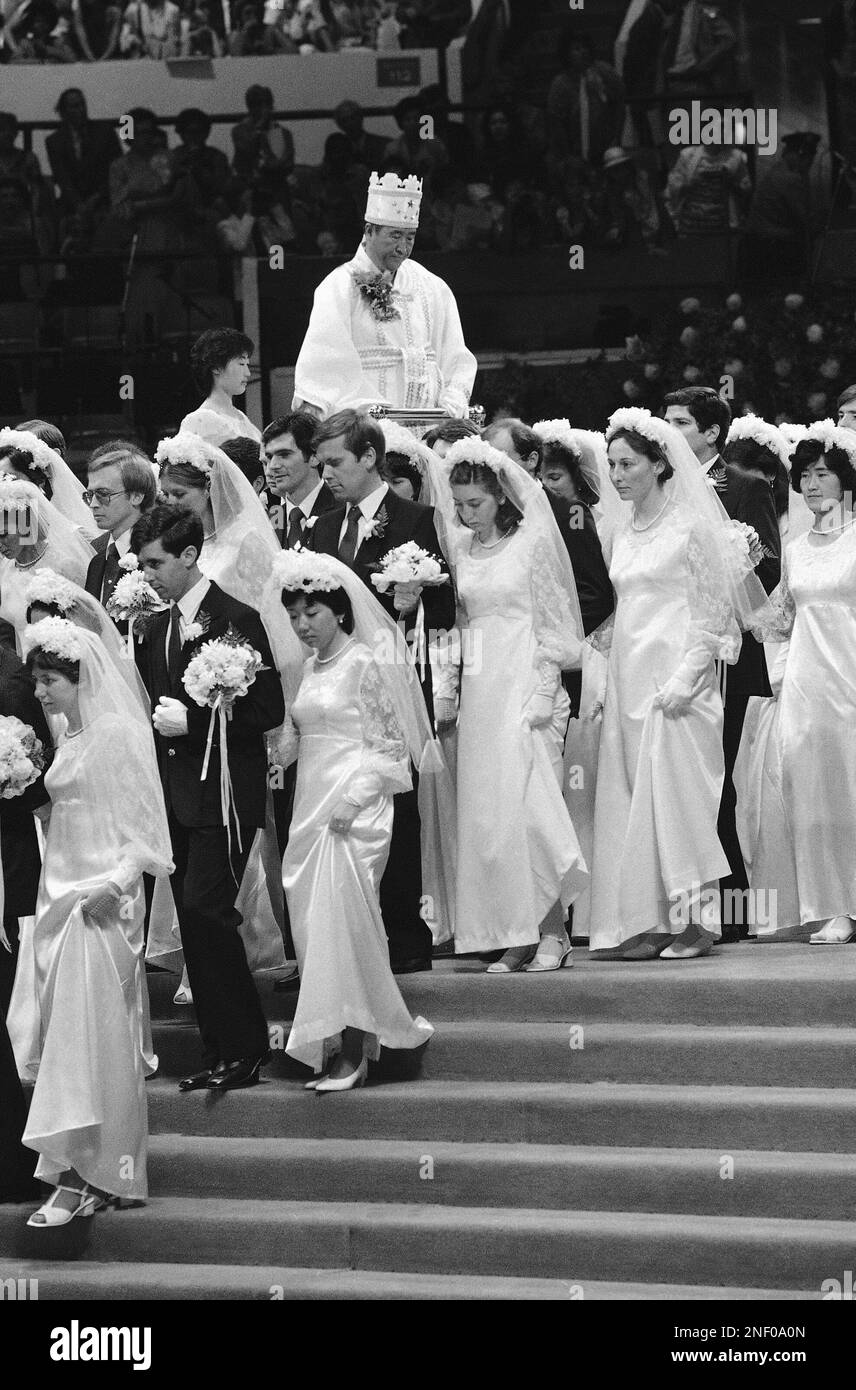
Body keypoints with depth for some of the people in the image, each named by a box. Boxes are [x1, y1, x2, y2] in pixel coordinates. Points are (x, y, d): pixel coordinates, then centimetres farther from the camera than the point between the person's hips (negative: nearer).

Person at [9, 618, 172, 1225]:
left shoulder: (118, 733, -11)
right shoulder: (72, 737, 13)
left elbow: (145, 826, -13)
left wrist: (116, 883, -25)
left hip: (100, 902, -8)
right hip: (62, 897, 9)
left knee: (87, 1035, -9)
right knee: (62, 1033, 7)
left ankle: (84, 1177, -9)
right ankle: (85, 1172, 11)